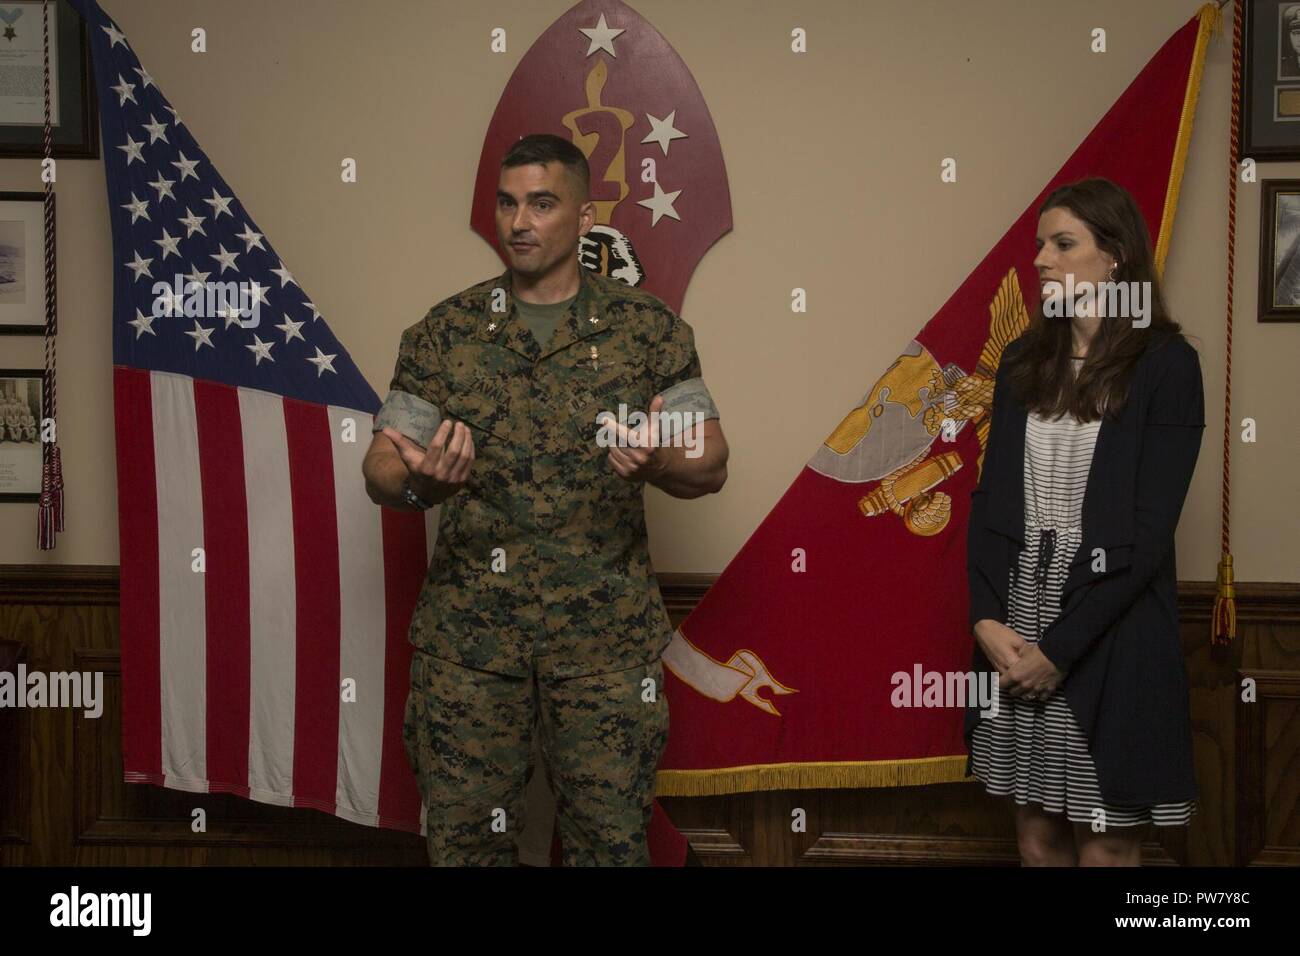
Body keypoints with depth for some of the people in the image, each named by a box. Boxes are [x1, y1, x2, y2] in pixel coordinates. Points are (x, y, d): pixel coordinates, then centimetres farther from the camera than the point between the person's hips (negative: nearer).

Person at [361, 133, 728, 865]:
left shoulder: (650, 329, 1)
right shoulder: (444, 333, 4)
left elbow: (710, 465, 0)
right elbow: (382, 471, 2)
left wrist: (656, 462, -22)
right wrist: (420, 482, -21)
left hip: (606, 632, -1)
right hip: (467, 632, 1)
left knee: (612, 837, 6)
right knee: (466, 836, 8)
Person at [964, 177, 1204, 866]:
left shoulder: (1165, 364, -6)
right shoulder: (1025, 361, 10)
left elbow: (1149, 529, -12)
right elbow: (991, 498, 5)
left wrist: (1060, 647, -14)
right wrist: (988, 618, -8)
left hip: (1108, 633, -4)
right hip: (1014, 626, 5)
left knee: (1104, 841, 4)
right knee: (1036, 832, 12)